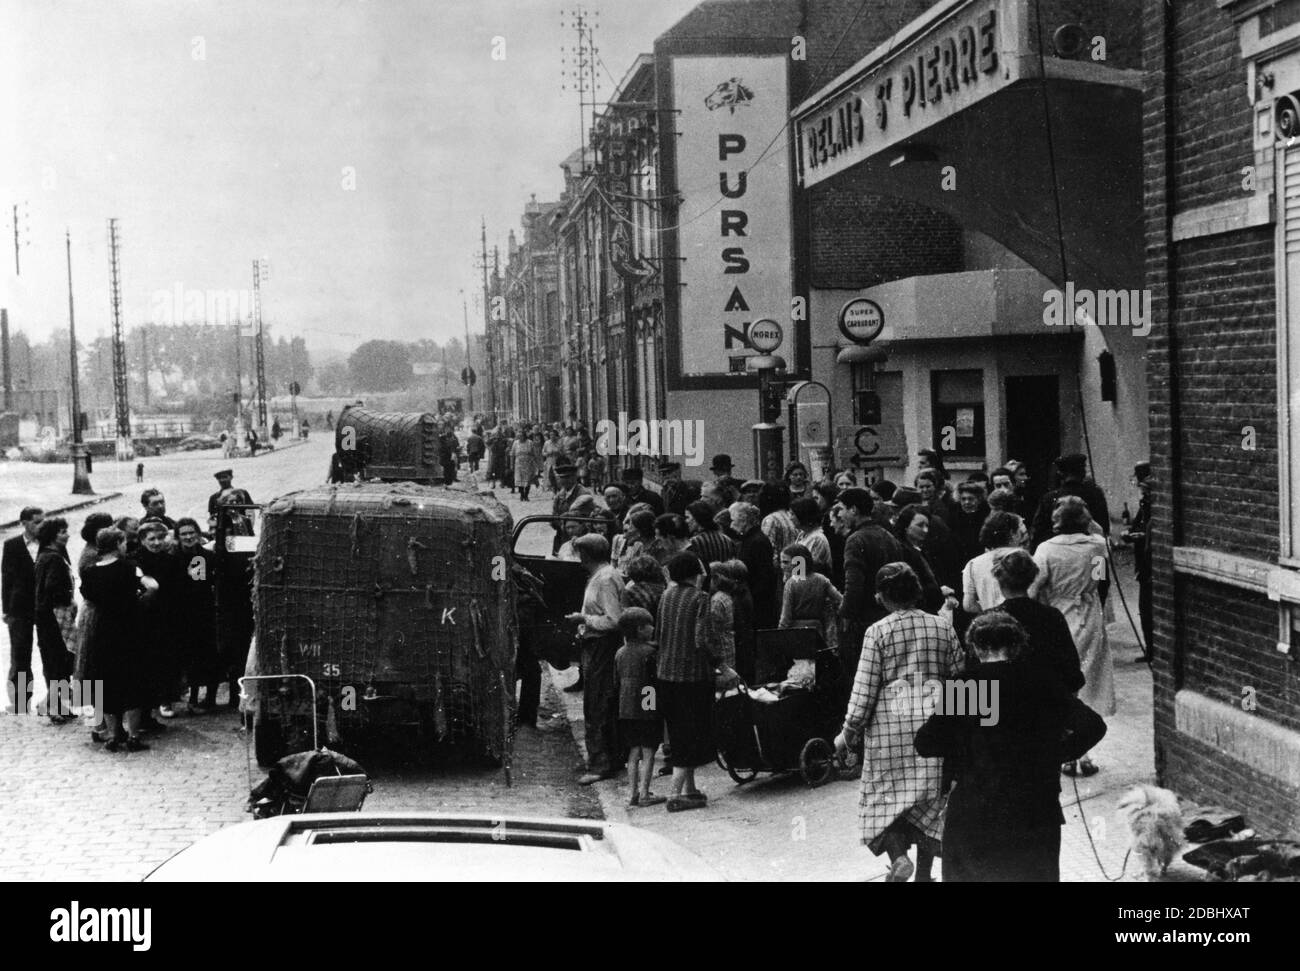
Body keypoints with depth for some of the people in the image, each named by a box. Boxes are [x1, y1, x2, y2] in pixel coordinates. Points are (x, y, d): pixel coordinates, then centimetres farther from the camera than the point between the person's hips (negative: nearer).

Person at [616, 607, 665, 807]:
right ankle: (644, 794, -1)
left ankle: (634, 793, 12)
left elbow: (618, 681, 13)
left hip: (626, 709, 6)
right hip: (647, 709, -6)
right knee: (648, 753, 0)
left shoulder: (620, 653, 8)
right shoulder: (649, 651, -12)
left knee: (634, 753, 11)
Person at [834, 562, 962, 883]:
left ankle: (898, 857, -11)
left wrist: (849, 732, 2)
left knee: (885, 794, 9)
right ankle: (924, 873, 15)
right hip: (934, 721, 3)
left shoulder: (877, 632, -5)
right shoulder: (942, 627, 4)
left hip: (889, 723, -3)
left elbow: (865, 688, -6)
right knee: (930, 796, 10)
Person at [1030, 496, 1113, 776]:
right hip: (1089, 625, 2)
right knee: (1087, 687, 9)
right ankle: (1083, 754, 9)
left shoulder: (1046, 549, -13)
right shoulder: (1097, 546, -6)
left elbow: (1032, 590, -12)